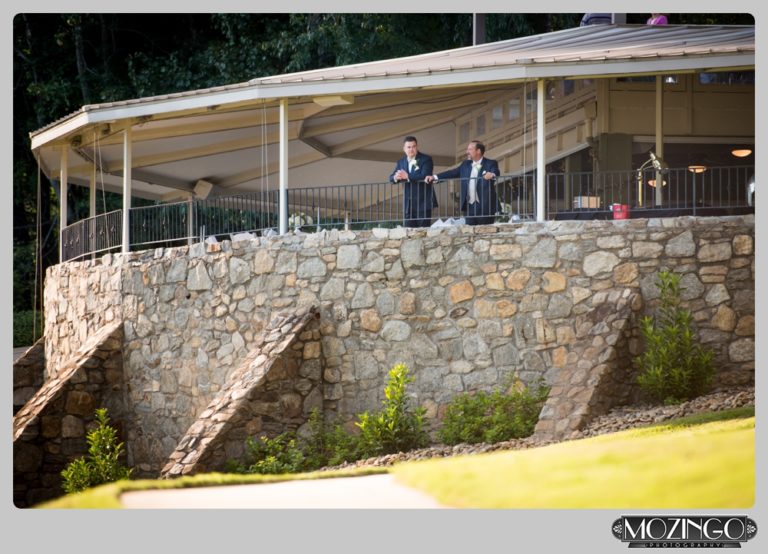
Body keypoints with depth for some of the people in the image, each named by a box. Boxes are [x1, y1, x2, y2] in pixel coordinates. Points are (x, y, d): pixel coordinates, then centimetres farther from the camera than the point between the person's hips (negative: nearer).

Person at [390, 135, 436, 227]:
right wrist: (396, 178, -19)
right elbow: (391, 178, 6)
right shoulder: (401, 162, 13)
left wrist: (408, 177, -27)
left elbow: (425, 176, -18)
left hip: (423, 202, -5)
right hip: (408, 204, 5)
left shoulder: (426, 159, -4)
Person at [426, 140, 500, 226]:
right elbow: (453, 172, 12)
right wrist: (435, 177, 0)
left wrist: (492, 175, -44)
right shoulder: (466, 164, 16)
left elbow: (495, 173, -18)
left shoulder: (491, 164, -1)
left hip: (485, 206, -5)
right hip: (469, 206, 5)